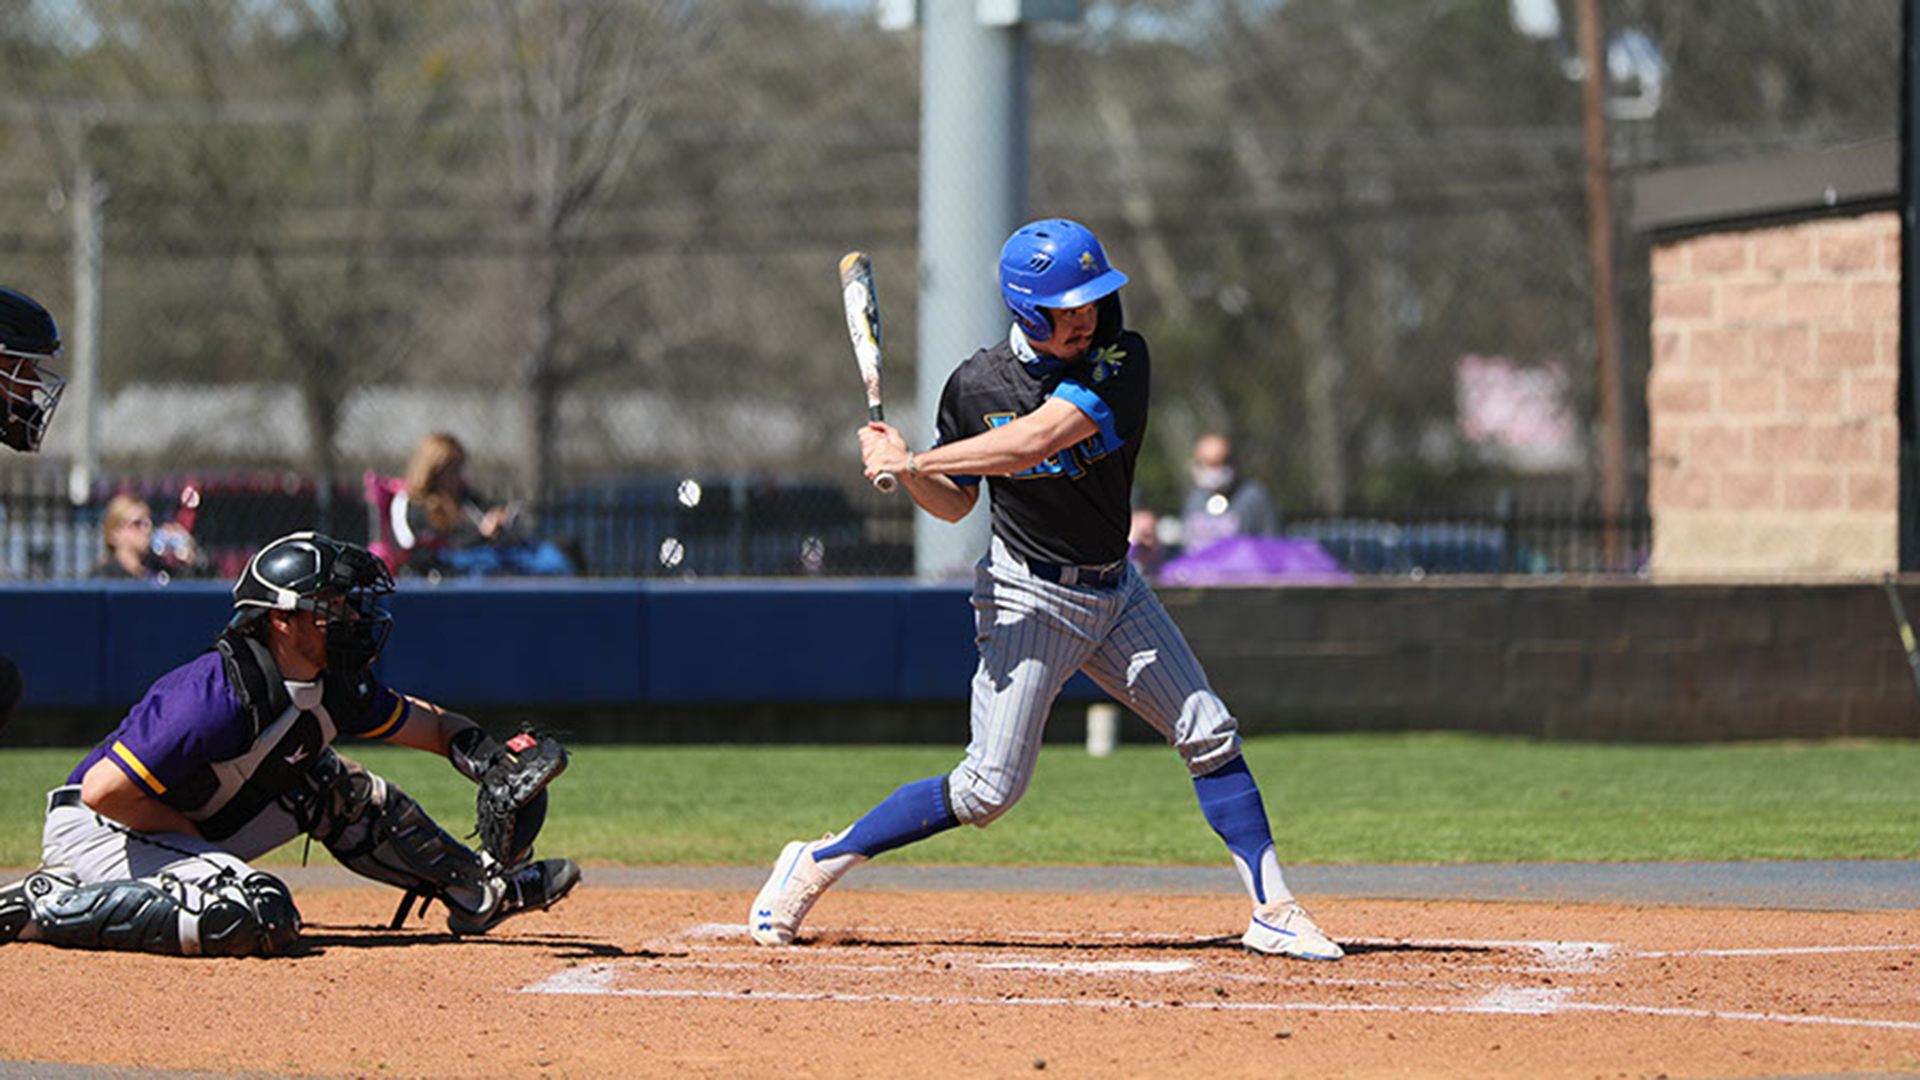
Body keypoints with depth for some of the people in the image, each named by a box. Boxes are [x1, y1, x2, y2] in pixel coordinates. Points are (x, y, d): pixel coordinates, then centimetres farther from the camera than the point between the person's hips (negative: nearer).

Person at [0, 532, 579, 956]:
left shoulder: (333, 687, -2)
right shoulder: (222, 696, -30)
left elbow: (425, 723, 15)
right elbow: (104, 791, -32)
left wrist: (486, 758, -6)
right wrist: (199, 837, -20)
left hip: (186, 825, 9)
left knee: (338, 789, 10)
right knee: (260, 915, -31)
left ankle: (479, 891, 27)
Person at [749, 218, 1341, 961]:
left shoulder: (1121, 359, -13)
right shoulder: (975, 385, -10)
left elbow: (1036, 439, -27)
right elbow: (956, 503, 3)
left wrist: (914, 461, -27)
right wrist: (905, 469, -18)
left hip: (1115, 592, 3)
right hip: (1029, 598, -3)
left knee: (1209, 736, -3)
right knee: (989, 789, -9)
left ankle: (1272, 912, 5)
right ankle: (815, 864, 3)